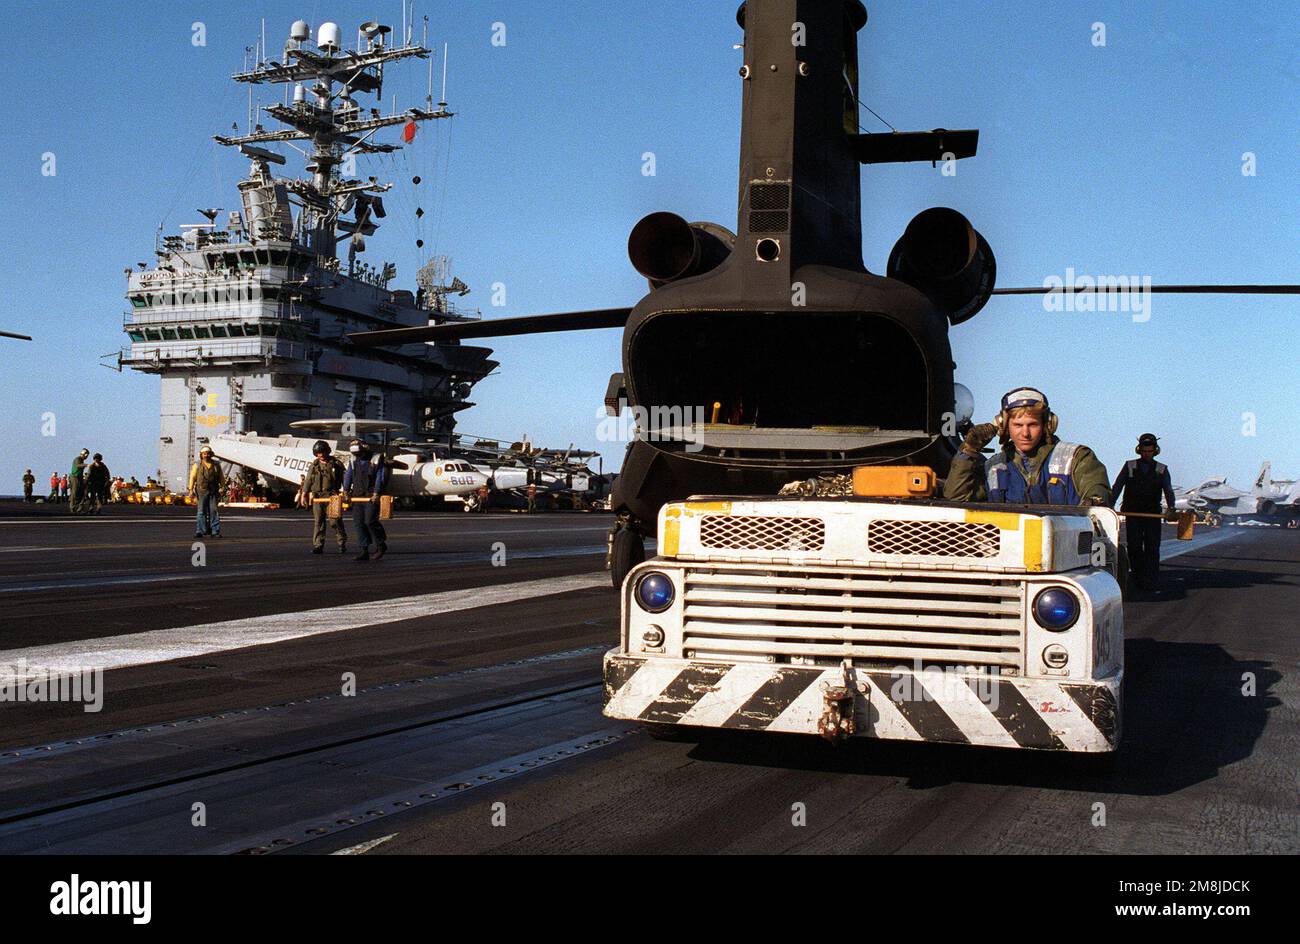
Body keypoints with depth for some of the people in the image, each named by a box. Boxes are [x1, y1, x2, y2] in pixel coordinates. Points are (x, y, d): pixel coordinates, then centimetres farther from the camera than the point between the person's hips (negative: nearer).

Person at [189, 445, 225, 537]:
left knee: (213, 511, -1)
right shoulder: (197, 465, 4)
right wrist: (191, 489, -2)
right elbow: (192, 477, 4)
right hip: (202, 491, -1)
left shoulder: (216, 465, 8)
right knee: (201, 512, -2)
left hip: (213, 492, 1)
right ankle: (200, 531, 0)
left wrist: (222, 488, 4)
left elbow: (221, 477, 12)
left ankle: (215, 532, 0)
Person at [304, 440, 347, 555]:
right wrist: (304, 493, 7)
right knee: (318, 522, 3)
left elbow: (344, 479, 4)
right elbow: (308, 480, 15)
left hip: (332, 497, -3)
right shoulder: (314, 466, 13)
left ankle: (342, 543, 5)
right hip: (317, 496, 3)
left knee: (335, 520, -7)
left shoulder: (336, 464, 4)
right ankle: (318, 545, 6)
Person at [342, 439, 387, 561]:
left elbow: (379, 477, -9)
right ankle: (364, 551, 6)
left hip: (372, 496, -6)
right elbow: (348, 476, 10)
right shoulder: (353, 460, 10)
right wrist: (346, 491, -2)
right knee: (358, 522, 1)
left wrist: (376, 494, -17)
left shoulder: (376, 459, -5)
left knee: (370, 521, -14)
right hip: (357, 495, 6)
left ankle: (381, 545, 8)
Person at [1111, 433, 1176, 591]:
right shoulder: (1129, 466, 7)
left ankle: (1152, 582, -7)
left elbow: (1168, 490, -3)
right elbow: (1117, 487, 0)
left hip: (1153, 514, 0)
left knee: (1152, 547, -6)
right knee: (1134, 547, -3)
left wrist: (1170, 507, -23)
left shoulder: (1162, 470, 8)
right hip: (1132, 513, 0)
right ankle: (1138, 577, 12)